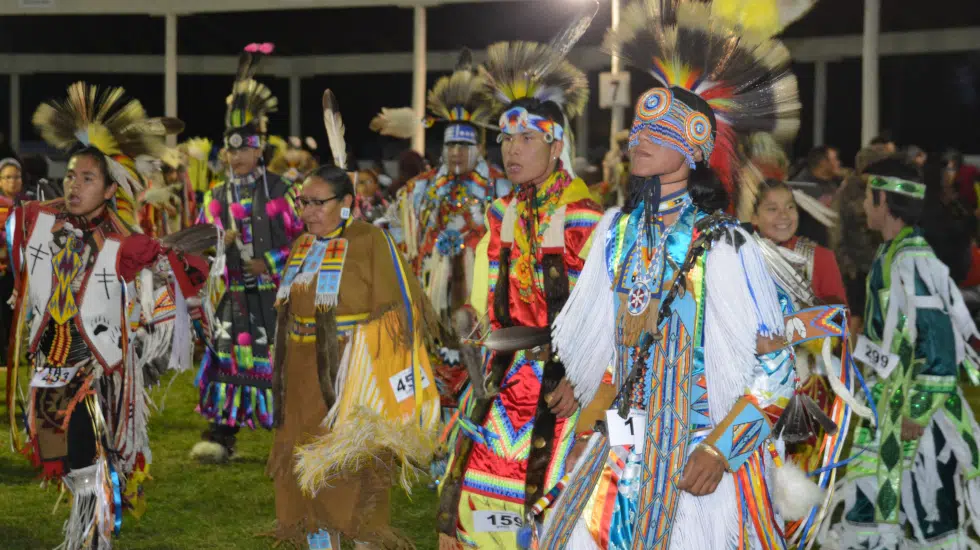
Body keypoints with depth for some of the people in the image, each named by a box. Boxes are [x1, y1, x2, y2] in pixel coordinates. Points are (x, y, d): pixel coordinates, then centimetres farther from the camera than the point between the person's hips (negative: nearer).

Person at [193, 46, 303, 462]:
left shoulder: (281, 191, 0)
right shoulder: (216, 197, 10)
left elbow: (302, 236, 0)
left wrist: (271, 262, -10)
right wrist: (219, 243, -11)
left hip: (274, 290, -3)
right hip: (234, 292, 3)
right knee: (227, 357, 0)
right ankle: (220, 436, 5)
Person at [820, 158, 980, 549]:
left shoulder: (911, 260, -20)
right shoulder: (892, 254, 10)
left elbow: (939, 339, -24)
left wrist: (918, 412, -21)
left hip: (915, 404, -9)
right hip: (889, 399, 9)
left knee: (930, 513, -1)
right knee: (870, 503, 13)